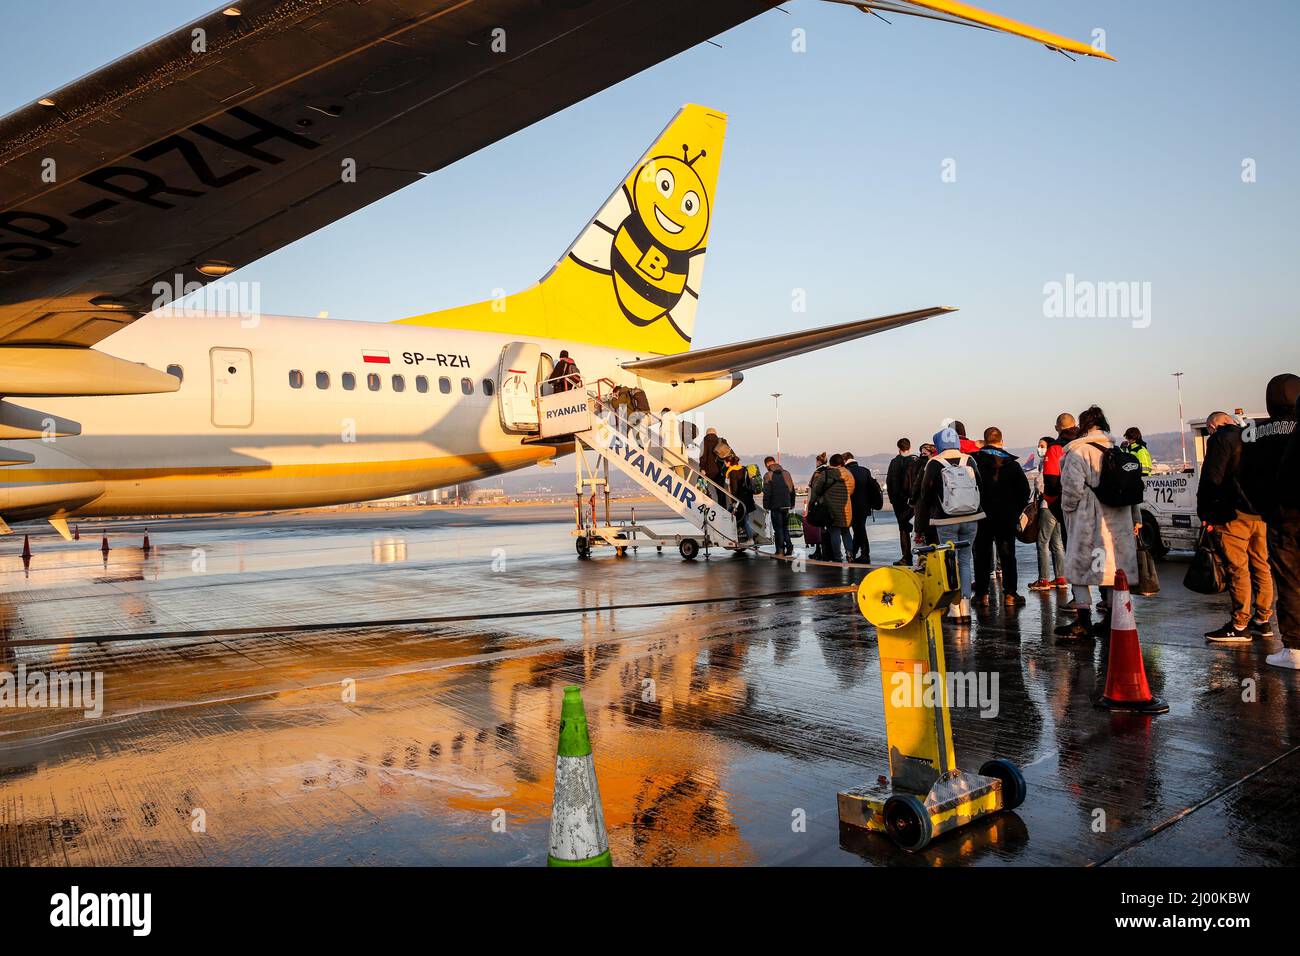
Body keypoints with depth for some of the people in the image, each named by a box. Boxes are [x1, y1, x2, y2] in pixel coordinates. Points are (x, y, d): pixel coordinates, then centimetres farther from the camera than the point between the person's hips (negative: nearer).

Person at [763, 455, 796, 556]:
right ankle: (789, 546, 3)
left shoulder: (768, 476, -8)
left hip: (775, 506, -5)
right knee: (785, 527, 15)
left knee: (778, 528, 2)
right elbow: (792, 490, 13)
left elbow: (767, 493, -13)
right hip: (786, 505, 5)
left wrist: (766, 505, -4)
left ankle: (780, 550, 1)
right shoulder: (786, 473, 9)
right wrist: (792, 503, 20)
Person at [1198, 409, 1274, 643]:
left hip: (1234, 515, -8)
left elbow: (1211, 479, -14)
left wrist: (1205, 513, -10)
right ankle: (1262, 620, 20)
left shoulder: (1220, 439, -6)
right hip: (1260, 514, 8)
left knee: (1237, 569, -7)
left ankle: (1239, 626, -6)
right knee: (1260, 566, 13)